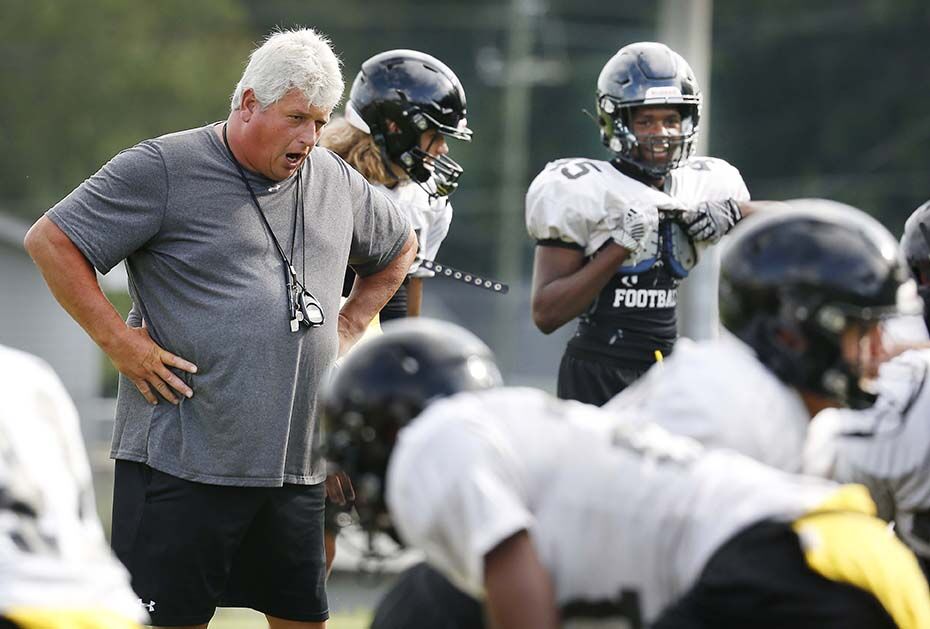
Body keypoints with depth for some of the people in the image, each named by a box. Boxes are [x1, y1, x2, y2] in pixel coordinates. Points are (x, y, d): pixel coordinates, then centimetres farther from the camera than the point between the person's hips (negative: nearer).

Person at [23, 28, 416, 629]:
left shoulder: (336, 182, 13)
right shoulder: (166, 169, -6)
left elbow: (399, 248, 33)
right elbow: (51, 240, -7)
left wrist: (348, 327, 19)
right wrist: (119, 341, -11)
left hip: (298, 466, 6)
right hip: (183, 462, -6)